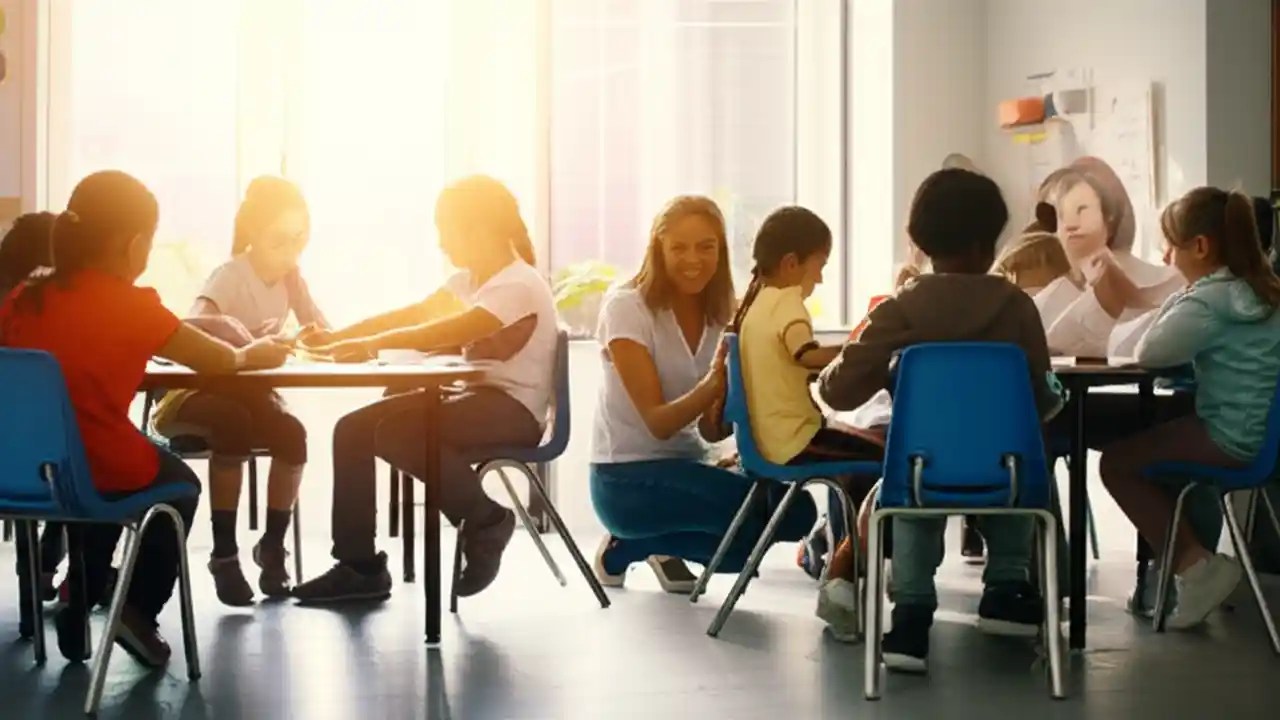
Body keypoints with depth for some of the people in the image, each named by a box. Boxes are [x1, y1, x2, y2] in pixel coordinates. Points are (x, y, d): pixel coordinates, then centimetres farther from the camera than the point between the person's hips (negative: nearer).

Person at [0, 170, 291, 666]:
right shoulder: (131, 306, -10)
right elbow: (219, 361, 1)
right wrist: (254, 353, 23)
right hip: (99, 469, -5)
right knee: (180, 484, 28)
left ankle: (78, 609, 37)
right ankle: (139, 609, 19)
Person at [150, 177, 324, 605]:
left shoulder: (288, 274, -1)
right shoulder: (230, 276, -21)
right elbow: (192, 325, -41)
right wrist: (226, 326, -60)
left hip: (249, 391, 6)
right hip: (196, 391, -5)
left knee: (292, 436, -25)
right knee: (233, 426, -38)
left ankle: (272, 546, -4)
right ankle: (224, 553, -26)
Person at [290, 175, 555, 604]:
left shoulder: (518, 286, -16)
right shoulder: (470, 280, 14)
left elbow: (443, 334, -29)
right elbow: (411, 315, 9)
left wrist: (370, 344, -33)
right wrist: (337, 339, -3)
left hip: (513, 410, -9)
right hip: (476, 398, 9)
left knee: (396, 429, -30)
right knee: (354, 430, -3)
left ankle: (486, 520, -11)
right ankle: (360, 567, 0)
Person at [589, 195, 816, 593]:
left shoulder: (722, 315, 4)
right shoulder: (627, 307, -13)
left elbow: (711, 431, -1)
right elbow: (658, 422, -20)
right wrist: (713, 383, -37)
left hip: (688, 466, 7)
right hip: (628, 479, -7)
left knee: (794, 511, -15)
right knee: (769, 511, -27)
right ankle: (644, 543, -1)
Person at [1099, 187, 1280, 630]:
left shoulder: (1209, 300, -18)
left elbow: (1149, 353, -18)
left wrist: (1177, 299, -7)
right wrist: (1184, 301, 6)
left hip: (1232, 440, -10)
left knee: (1117, 462, 3)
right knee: (1152, 443, 29)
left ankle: (1193, 564, 1)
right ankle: (1198, 556, 24)